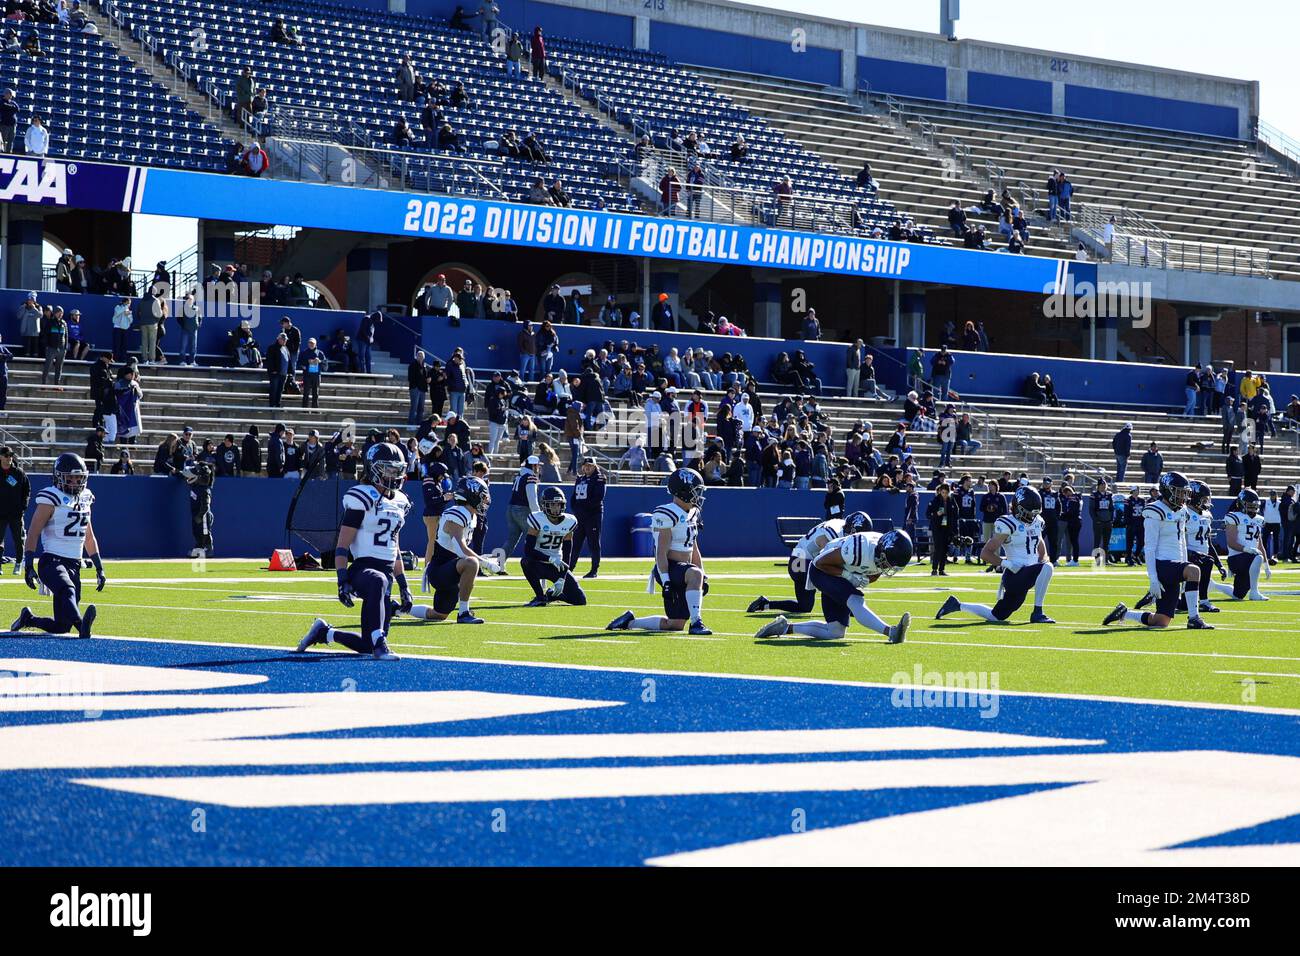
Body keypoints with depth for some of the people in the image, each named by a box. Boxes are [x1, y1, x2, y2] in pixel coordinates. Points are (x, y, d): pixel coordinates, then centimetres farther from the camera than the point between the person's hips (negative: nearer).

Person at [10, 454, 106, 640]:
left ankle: (28, 618, 27)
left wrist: (99, 568, 24)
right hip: (52, 561, -7)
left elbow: (89, 538, 25)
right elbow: (33, 533, -10)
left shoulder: (85, 499, 16)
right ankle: (81, 624, -63)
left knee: (62, 626, 2)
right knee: (67, 590, -38)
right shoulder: (51, 499, -5)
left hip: (74, 566, 7)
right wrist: (29, 565, -19)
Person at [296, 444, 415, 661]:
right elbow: (342, 545, -11)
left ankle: (324, 633, 29)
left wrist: (403, 586, 22)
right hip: (362, 568, -7)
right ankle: (379, 643, -43)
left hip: (387, 573, 7)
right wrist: (343, 581, -22)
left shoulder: (399, 502, 15)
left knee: (367, 646, 5)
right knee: (378, 582, -45)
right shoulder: (362, 499, -8)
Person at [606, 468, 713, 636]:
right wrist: (666, 581, -25)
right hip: (669, 569, -9)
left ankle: (629, 621, 24)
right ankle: (696, 623, -39)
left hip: (684, 567, 9)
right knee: (695, 574, -39)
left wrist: (704, 578, 18)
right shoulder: (667, 515, -15)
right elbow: (661, 552, -19)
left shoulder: (692, 514, 13)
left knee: (675, 625, 7)